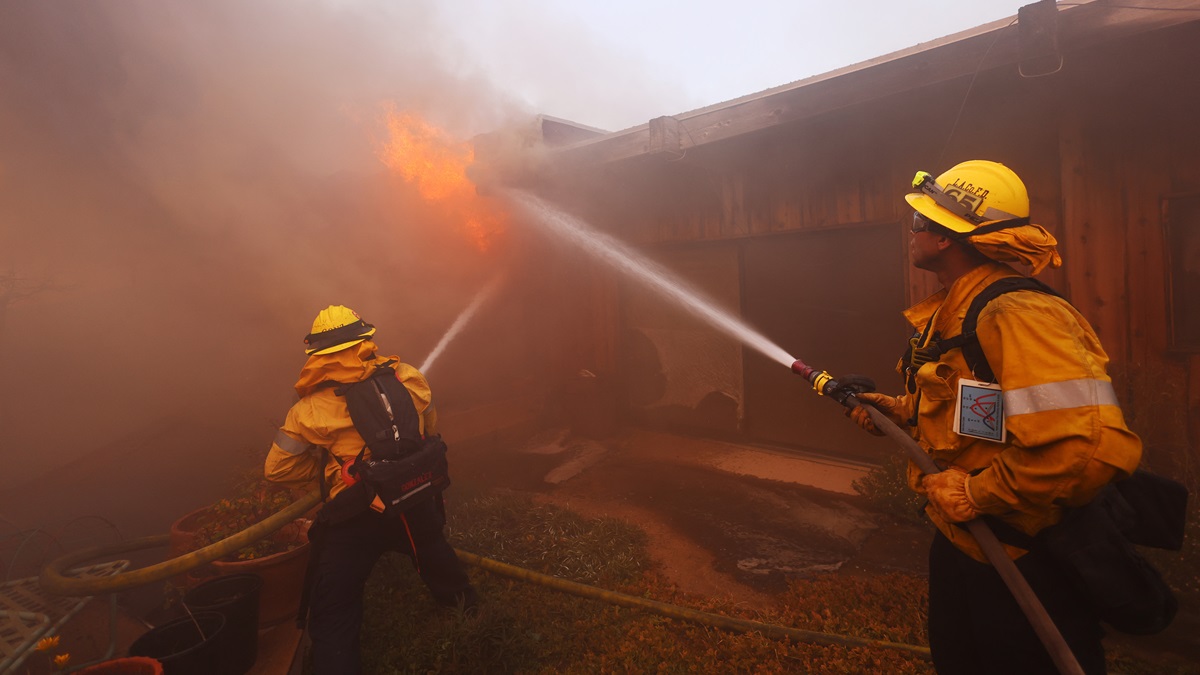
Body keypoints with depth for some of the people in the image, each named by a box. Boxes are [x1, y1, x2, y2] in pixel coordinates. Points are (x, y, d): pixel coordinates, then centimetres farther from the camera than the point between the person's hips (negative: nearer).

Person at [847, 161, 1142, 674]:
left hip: (1029, 566, -9)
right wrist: (903, 411, 3)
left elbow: (1093, 447, -35)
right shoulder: (949, 316, 5)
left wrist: (977, 492, -25)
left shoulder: (1017, 317, -27)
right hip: (960, 546, 9)